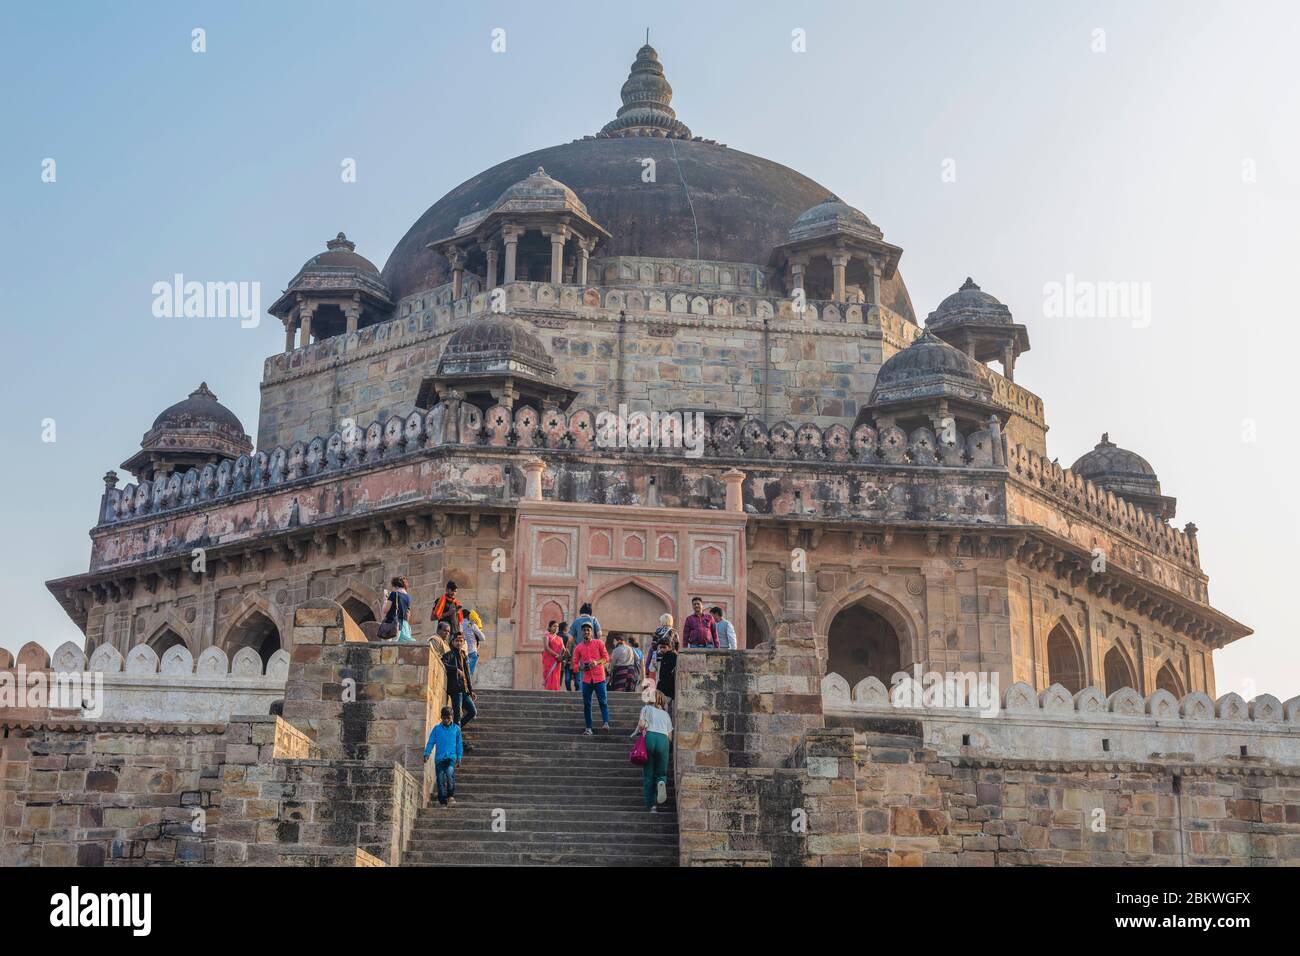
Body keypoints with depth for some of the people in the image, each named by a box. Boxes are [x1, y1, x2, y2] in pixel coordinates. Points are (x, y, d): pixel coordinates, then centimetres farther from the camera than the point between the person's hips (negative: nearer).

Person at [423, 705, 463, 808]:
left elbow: (459, 744, 14)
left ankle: (451, 795, -13)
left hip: (451, 757, -1)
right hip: (439, 758, 1)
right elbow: (431, 742, 6)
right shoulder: (437, 728, 5)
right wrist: (427, 754, -5)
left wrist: (459, 757, 9)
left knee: (450, 772, -26)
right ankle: (442, 802, 6)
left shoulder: (456, 729, 8)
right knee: (441, 779, -2)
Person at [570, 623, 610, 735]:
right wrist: (581, 667, -11)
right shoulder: (579, 648, 9)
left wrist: (597, 662, -15)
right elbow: (575, 664, 10)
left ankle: (606, 723, -14)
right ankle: (588, 728, 5)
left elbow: (606, 658, 2)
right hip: (586, 679, 3)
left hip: (599, 678, -3)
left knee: (603, 701, -11)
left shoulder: (599, 643, 3)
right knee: (586, 704, 2)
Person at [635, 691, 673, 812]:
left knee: (648, 774, 4)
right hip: (663, 739, 2)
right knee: (661, 772, 13)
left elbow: (641, 725, 2)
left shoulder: (646, 708, 19)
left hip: (650, 737, -2)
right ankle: (661, 782, -23)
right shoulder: (666, 714, 27)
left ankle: (651, 805, -6)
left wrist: (640, 730, 22)